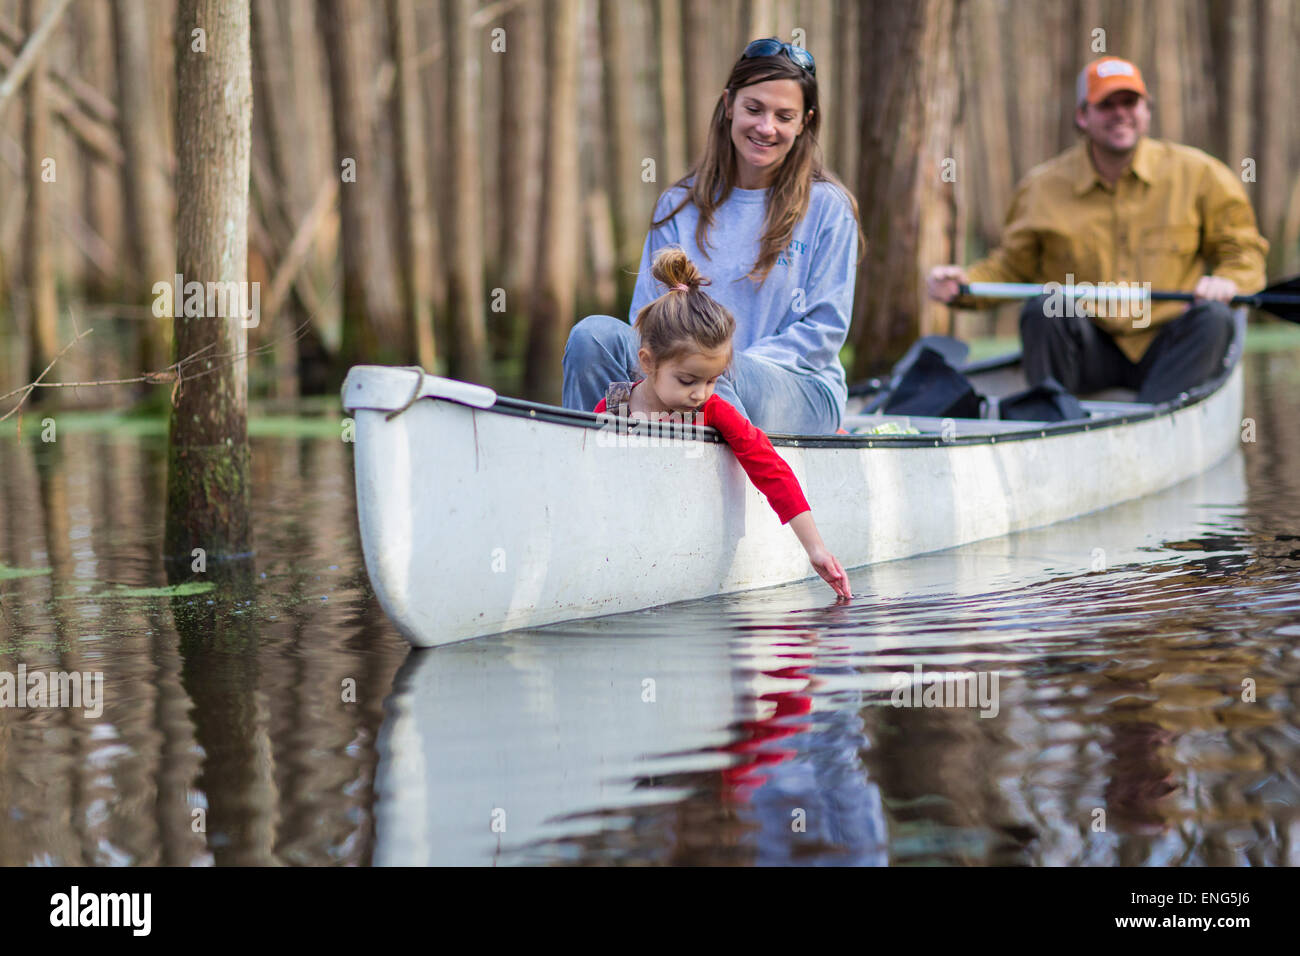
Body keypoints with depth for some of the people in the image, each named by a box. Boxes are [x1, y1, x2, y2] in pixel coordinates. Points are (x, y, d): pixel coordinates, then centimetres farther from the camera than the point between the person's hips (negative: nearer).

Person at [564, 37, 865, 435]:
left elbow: (825, 328, -1)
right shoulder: (680, 205, 14)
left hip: (800, 391, -4)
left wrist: (730, 365, -15)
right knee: (593, 334, -25)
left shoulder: (828, 207, 4)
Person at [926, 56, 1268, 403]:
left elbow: (1242, 249, 7)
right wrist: (964, 282, -9)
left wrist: (1228, 281, -16)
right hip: (1089, 352, 0)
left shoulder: (1196, 174, 2)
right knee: (1042, 310, -27)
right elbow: (1011, 267, 11)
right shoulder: (1043, 188, 4)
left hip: (1164, 348, 0)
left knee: (1214, 318, -28)